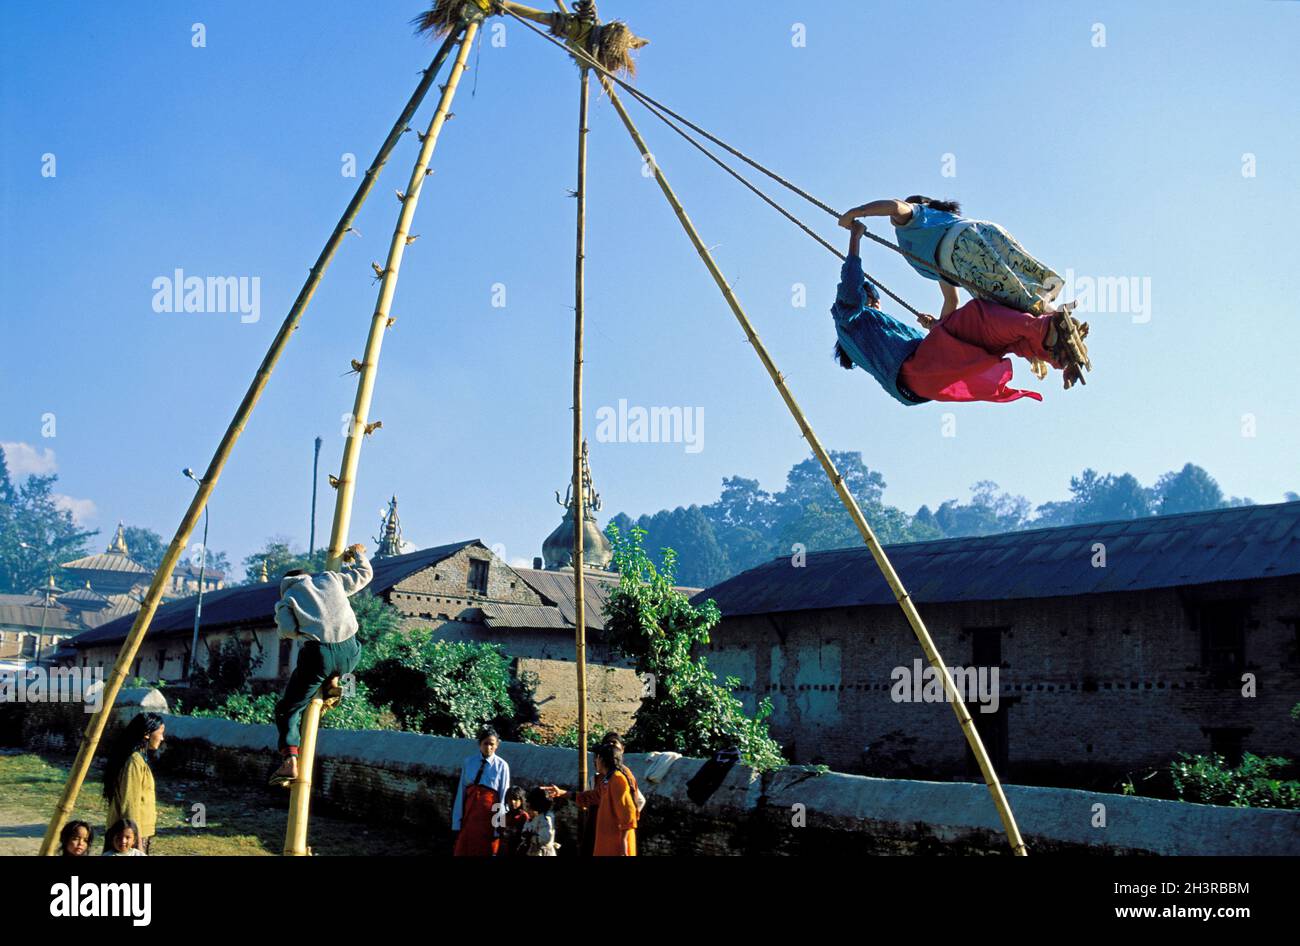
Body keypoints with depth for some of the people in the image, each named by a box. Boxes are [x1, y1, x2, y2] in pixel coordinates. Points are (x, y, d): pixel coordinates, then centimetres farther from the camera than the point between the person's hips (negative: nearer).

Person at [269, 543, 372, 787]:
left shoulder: (287, 598, 15)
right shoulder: (331, 578, 21)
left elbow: (287, 630, -1)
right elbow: (365, 574, 31)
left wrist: (303, 629, 21)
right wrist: (358, 555, 49)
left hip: (317, 655, -3)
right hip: (348, 655, 3)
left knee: (288, 709, 8)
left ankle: (290, 762, -12)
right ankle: (332, 684, 20)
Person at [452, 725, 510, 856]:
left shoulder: (502, 766, -6)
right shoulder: (469, 762, 0)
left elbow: (504, 797, -5)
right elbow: (461, 792, 2)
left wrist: (499, 827, -6)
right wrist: (457, 821, 1)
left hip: (489, 813, -2)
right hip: (469, 811, 2)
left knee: (486, 852, 6)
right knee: (463, 851, 6)